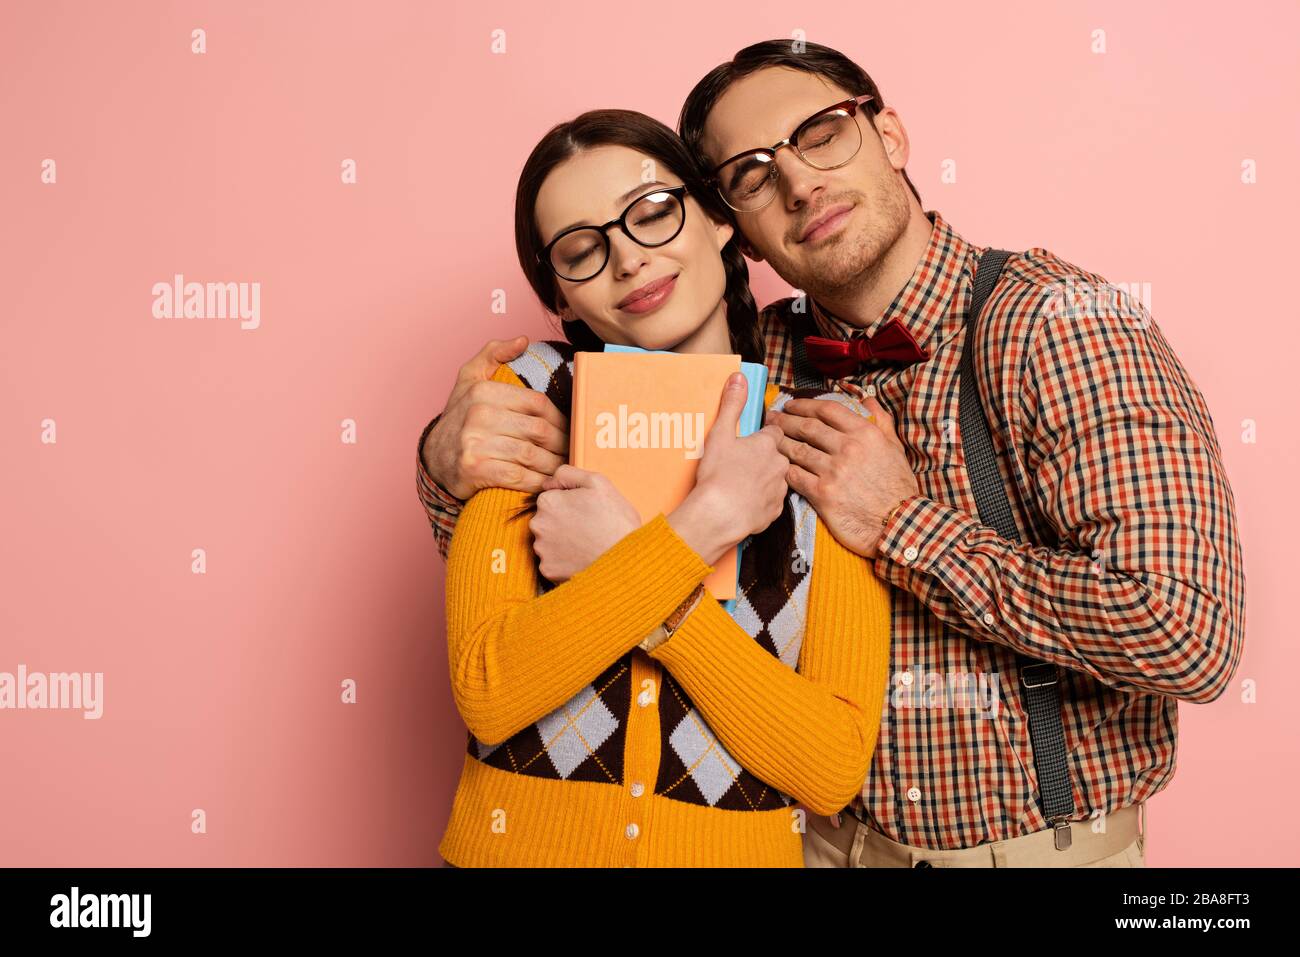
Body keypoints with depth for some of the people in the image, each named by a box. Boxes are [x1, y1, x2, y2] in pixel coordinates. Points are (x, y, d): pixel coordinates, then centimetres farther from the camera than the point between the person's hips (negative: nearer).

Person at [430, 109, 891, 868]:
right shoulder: (528, 398, -6)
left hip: (738, 848, 0)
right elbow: (486, 695, -17)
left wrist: (624, 562, -21)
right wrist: (704, 521, -22)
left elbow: (836, 767, -15)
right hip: (522, 841, 1)